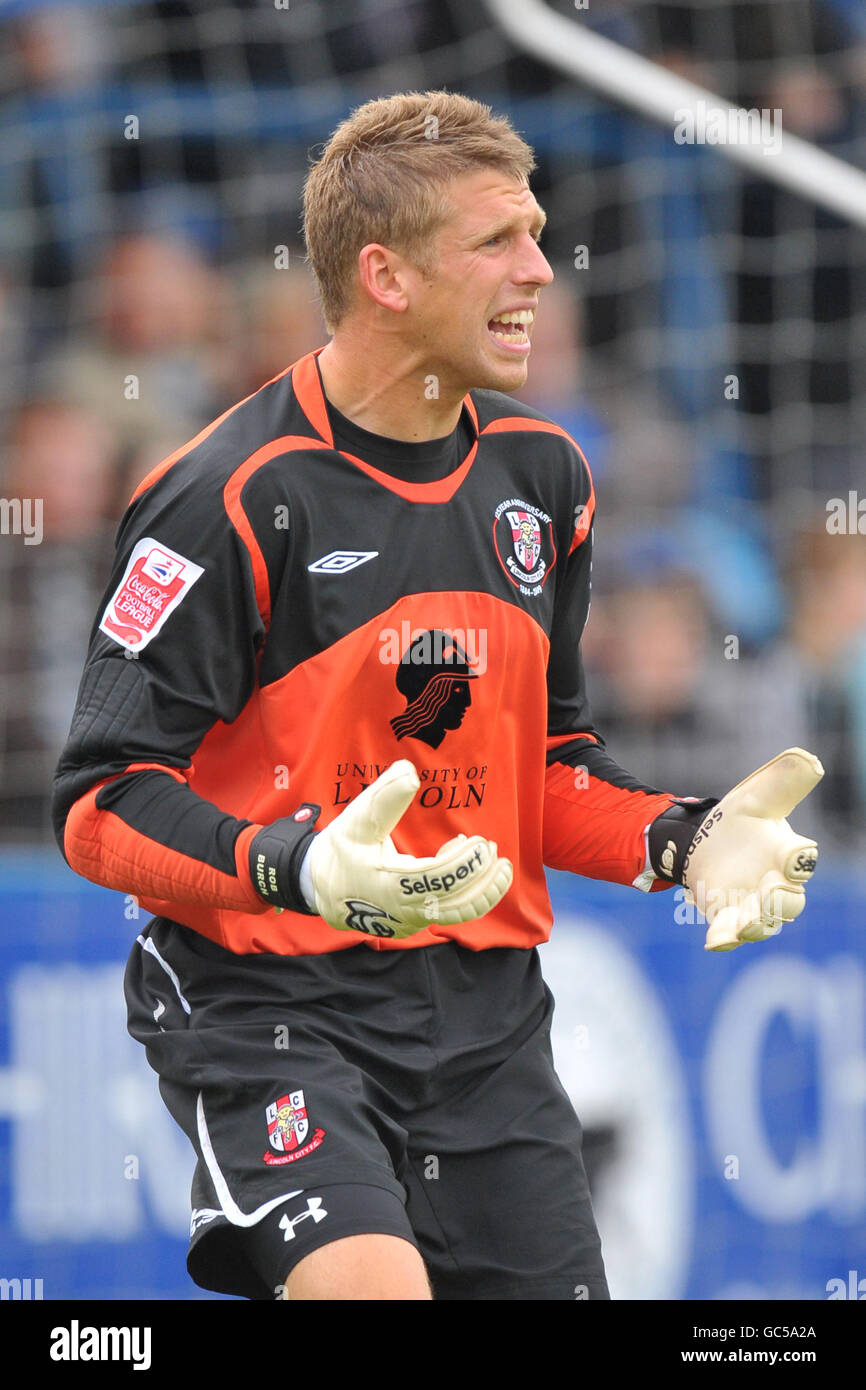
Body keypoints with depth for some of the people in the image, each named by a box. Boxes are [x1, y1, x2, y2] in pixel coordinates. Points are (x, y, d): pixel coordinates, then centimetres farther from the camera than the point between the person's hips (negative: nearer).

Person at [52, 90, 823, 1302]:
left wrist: (684, 841, 2)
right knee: (370, 1283, -29)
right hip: (270, 1008, -7)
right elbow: (102, 801, -14)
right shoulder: (230, 497, -12)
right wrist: (299, 869, -30)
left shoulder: (540, 475, 10)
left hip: (487, 1012, 7)